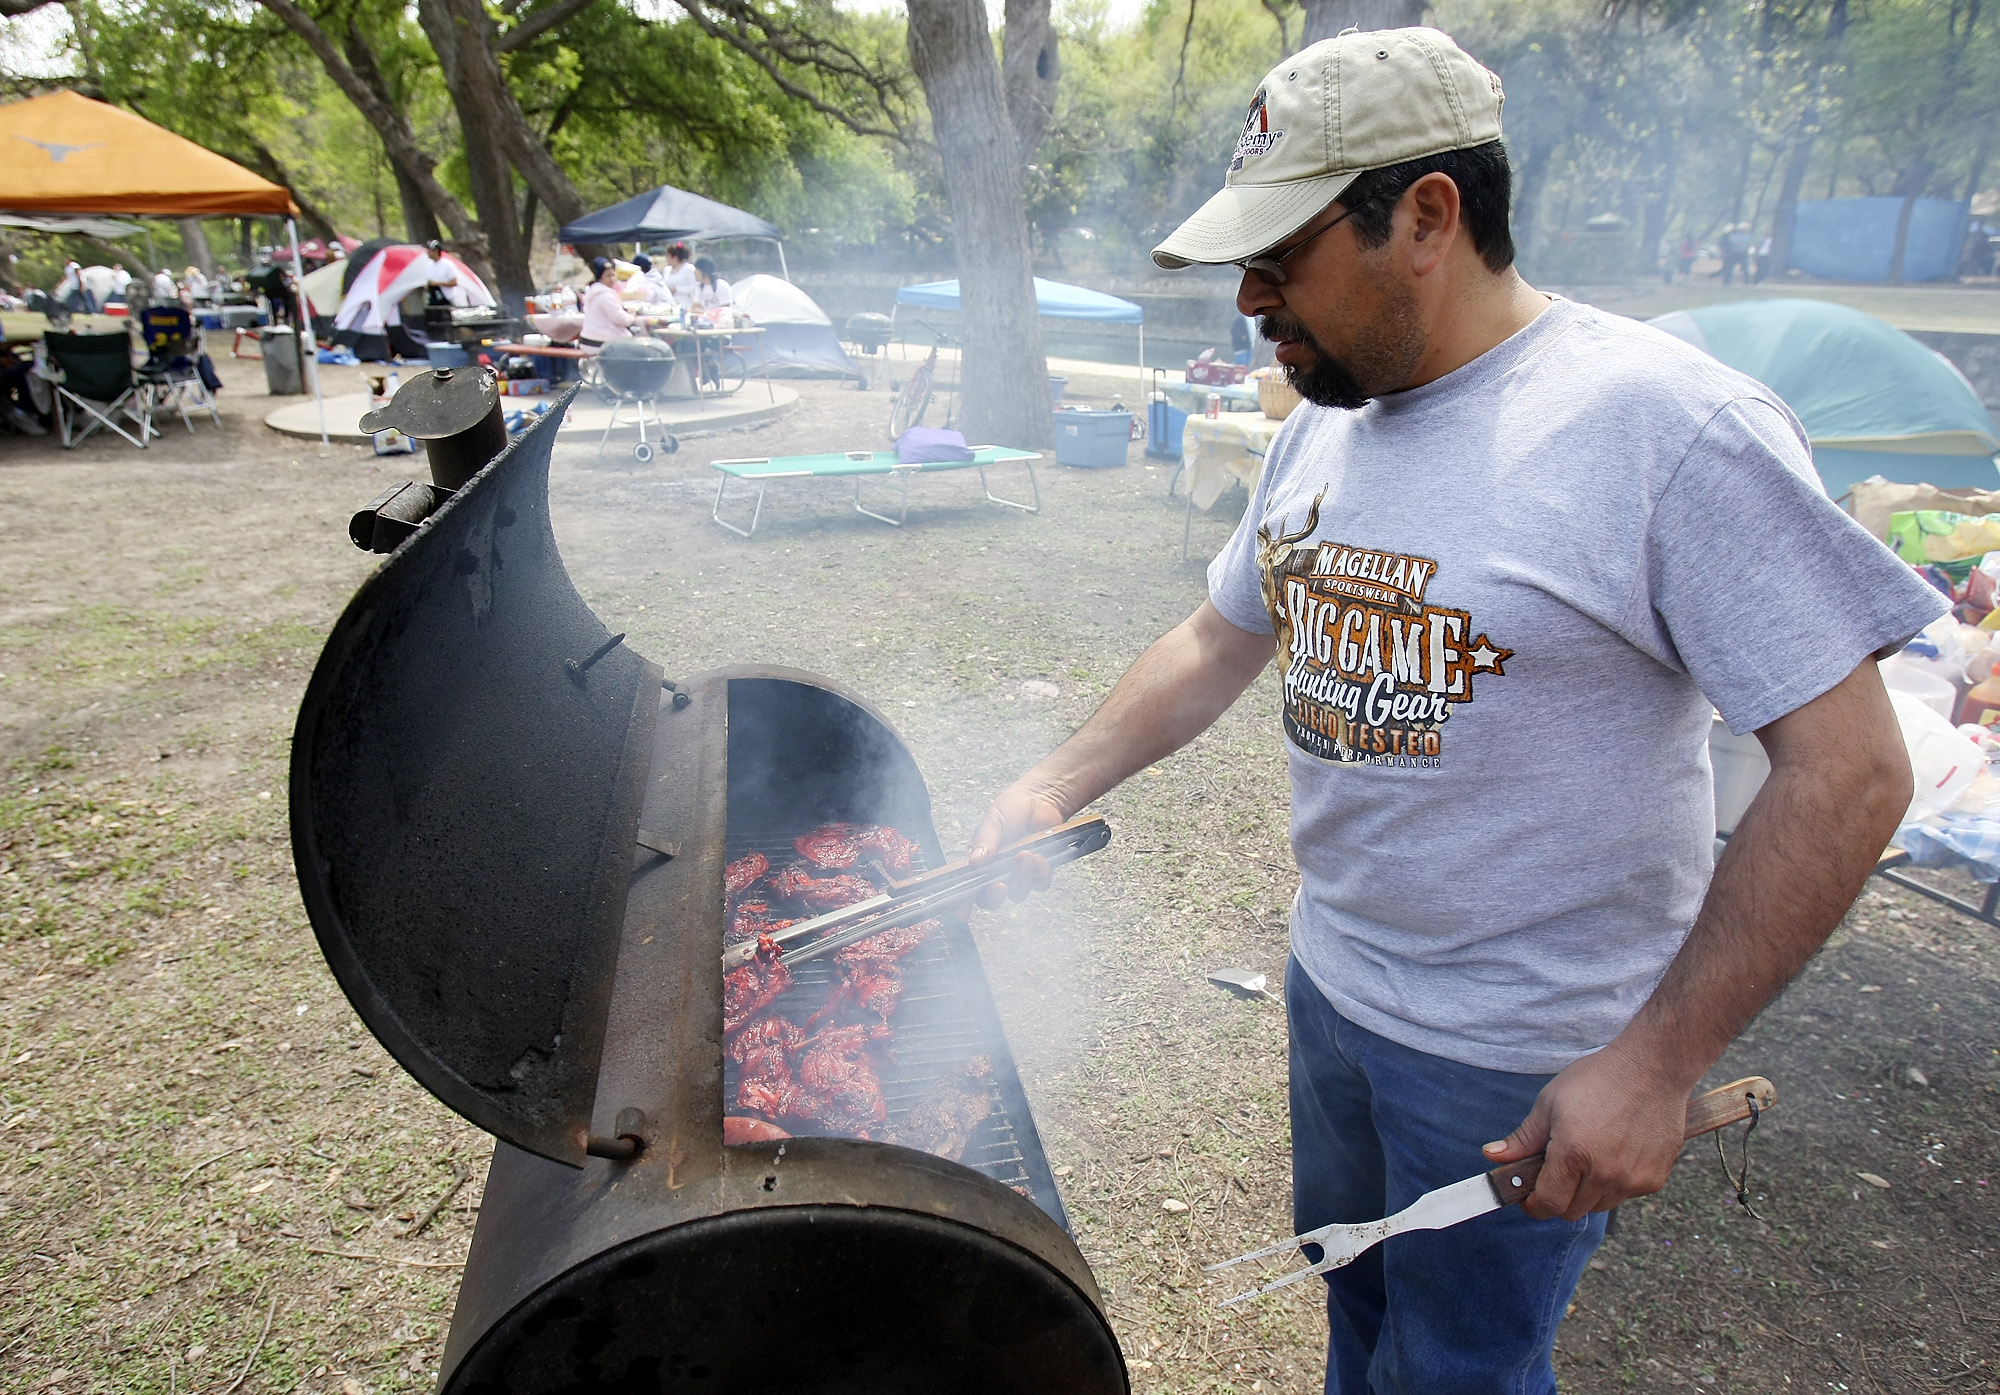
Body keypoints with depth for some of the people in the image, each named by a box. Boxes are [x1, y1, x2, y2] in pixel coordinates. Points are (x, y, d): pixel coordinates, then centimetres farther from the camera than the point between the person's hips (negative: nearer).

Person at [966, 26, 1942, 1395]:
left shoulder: (1670, 425, -23)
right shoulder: (1322, 426, 1)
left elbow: (1848, 770, -21)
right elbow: (1220, 638, 11)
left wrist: (1659, 1060, -21)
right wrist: (1061, 785, 0)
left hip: (1527, 1057, -6)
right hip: (1333, 980, 7)